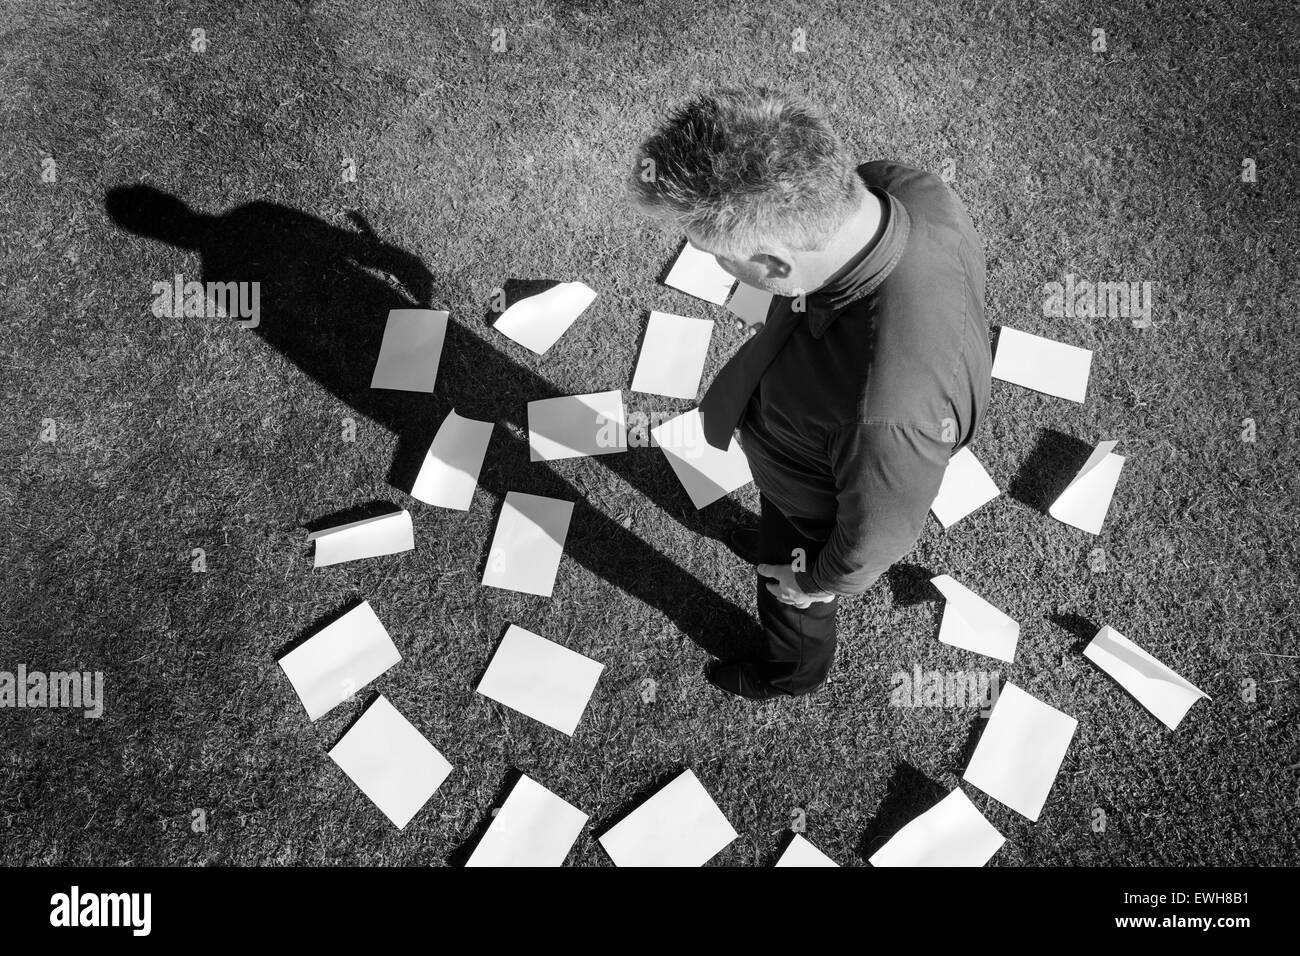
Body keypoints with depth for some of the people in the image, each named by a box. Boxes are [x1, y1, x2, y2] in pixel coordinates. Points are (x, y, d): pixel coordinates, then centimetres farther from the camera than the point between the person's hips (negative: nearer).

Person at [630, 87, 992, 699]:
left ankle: (792, 670, 64)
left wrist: (815, 582, -8)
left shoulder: (892, 412, -52)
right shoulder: (895, 188, -31)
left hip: (815, 501, -5)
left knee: (792, 599, 30)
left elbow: (876, 536, -30)